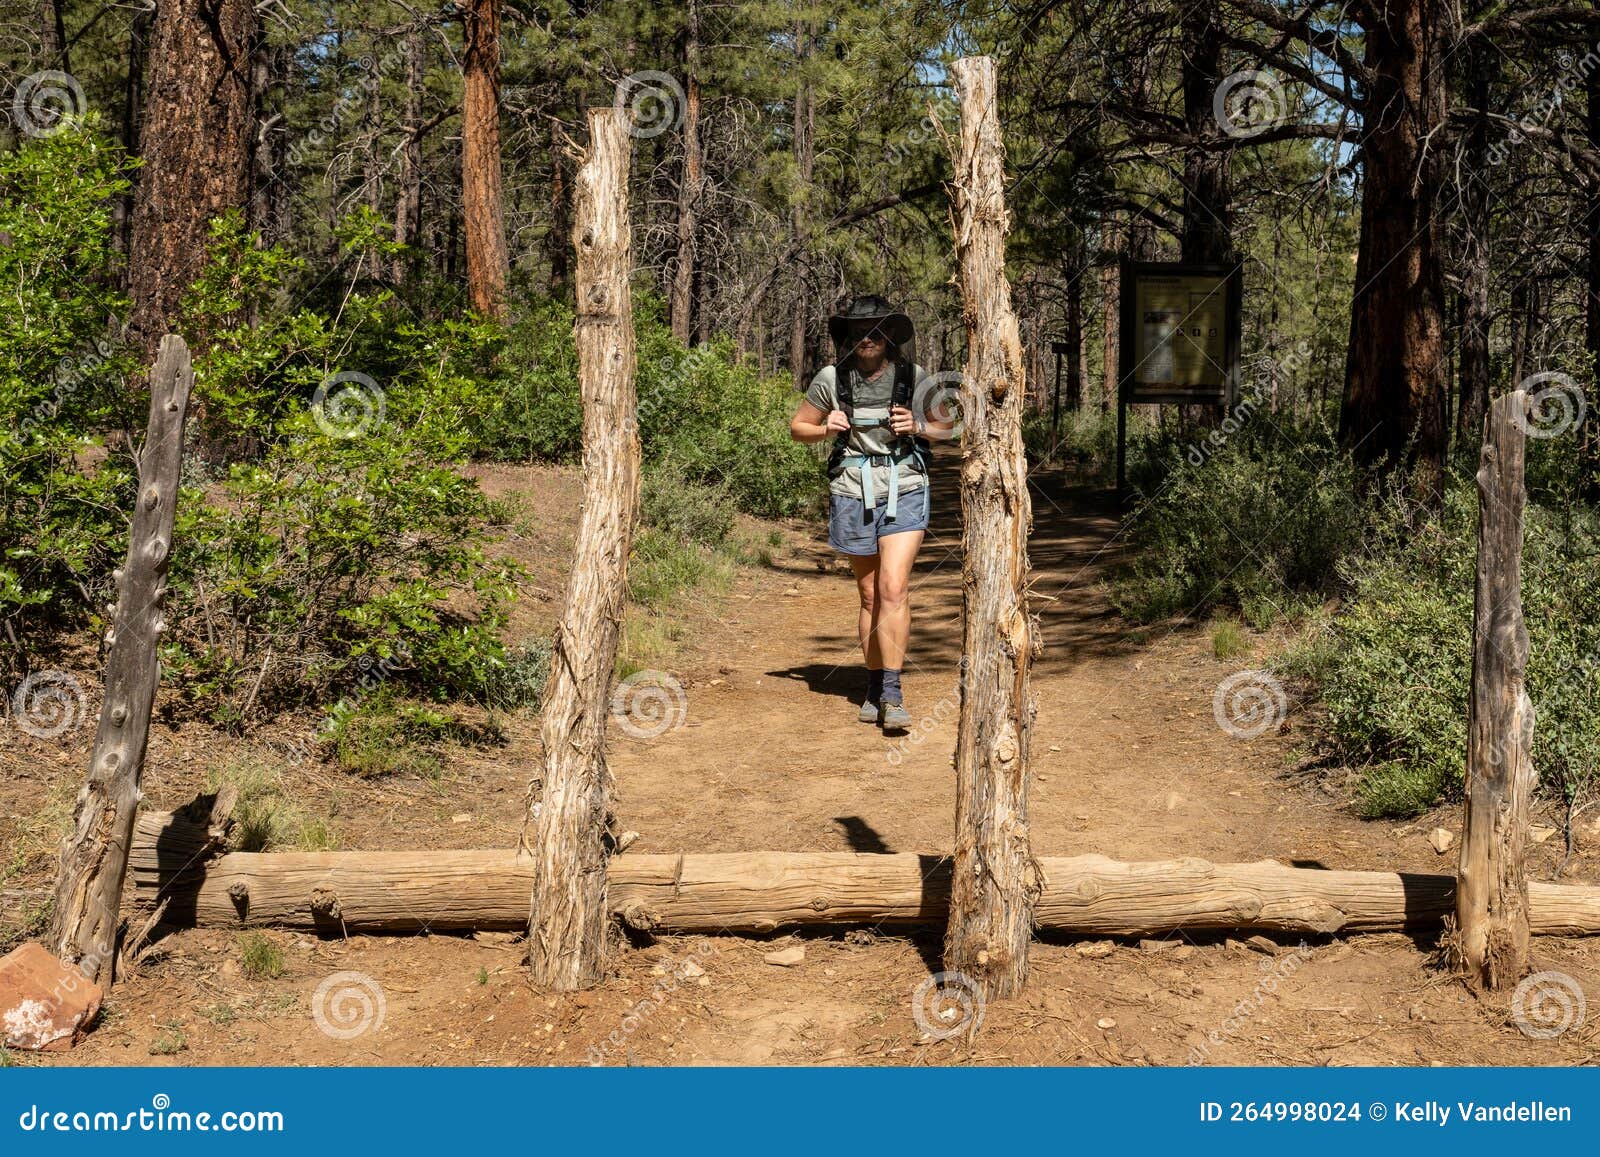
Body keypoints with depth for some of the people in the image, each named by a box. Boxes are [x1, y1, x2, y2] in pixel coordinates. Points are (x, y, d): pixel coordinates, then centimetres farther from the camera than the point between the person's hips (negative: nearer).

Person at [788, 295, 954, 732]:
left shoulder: (914, 379, -1)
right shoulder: (831, 379, 0)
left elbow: (952, 427, 10)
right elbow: (798, 427, 12)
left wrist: (918, 427, -10)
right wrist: (826, 429, -9)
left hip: (904, 493, -2)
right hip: (853, 495, 2)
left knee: (894, 589, -16)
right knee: (870, 596, 10)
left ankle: (892, 693, -13)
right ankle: (874, 688, 22)